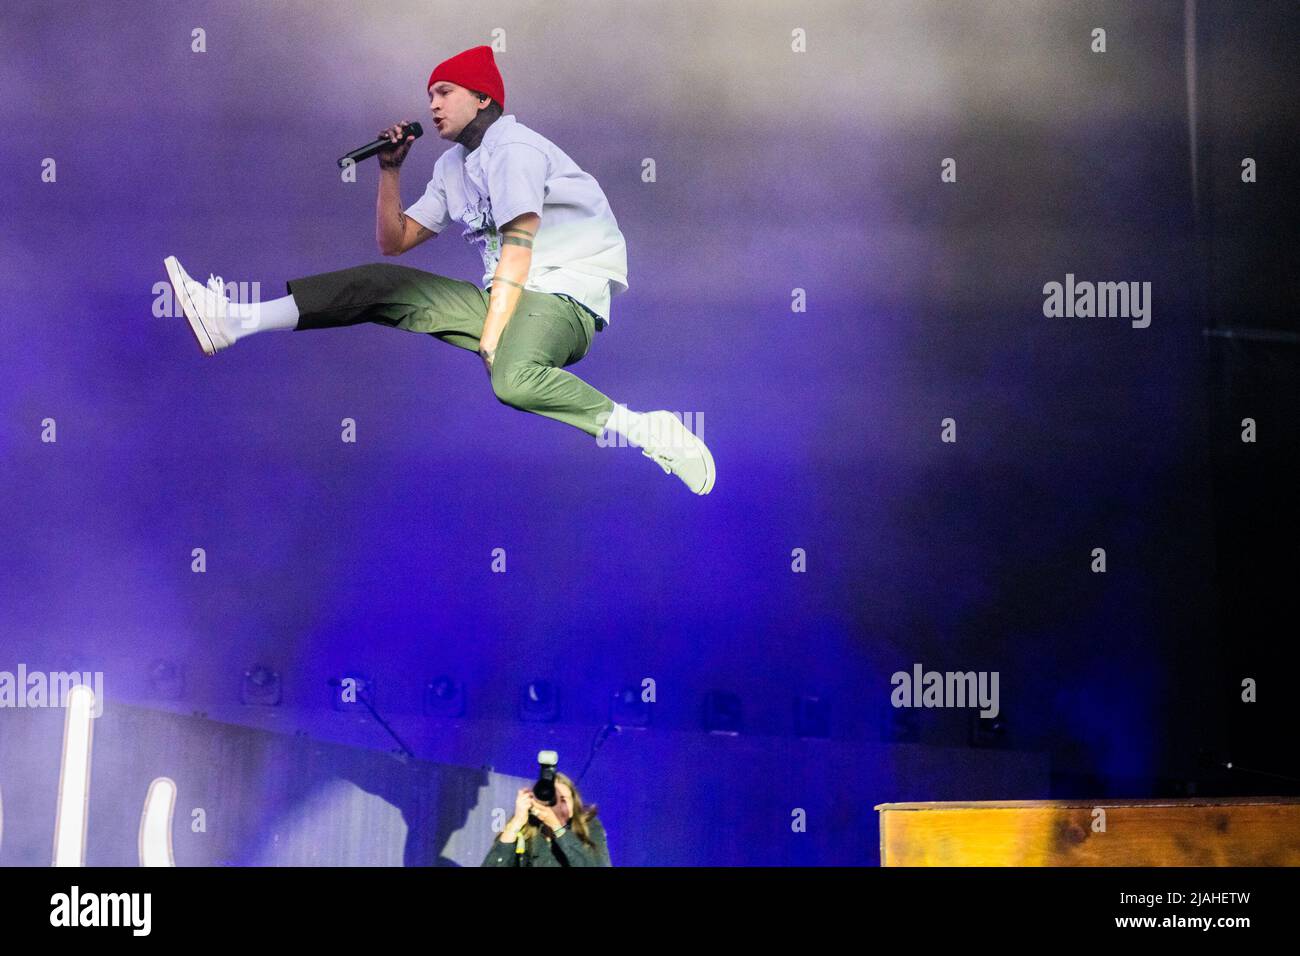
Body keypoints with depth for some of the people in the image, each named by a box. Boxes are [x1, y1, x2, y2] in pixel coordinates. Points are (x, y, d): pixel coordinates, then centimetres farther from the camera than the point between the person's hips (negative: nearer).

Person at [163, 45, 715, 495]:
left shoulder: (513, 148, -9)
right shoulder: (453, 166, 19)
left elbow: (517, 251, -19)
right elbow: (394, 241, 24)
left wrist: (488, 346, -23)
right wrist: (389, 169, 11)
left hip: (564, 301, -8)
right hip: (501, 299, 8)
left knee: (513, 380, -41)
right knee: (378, 284, 1)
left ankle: (645, 433, -32)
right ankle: (236, 320, -1)